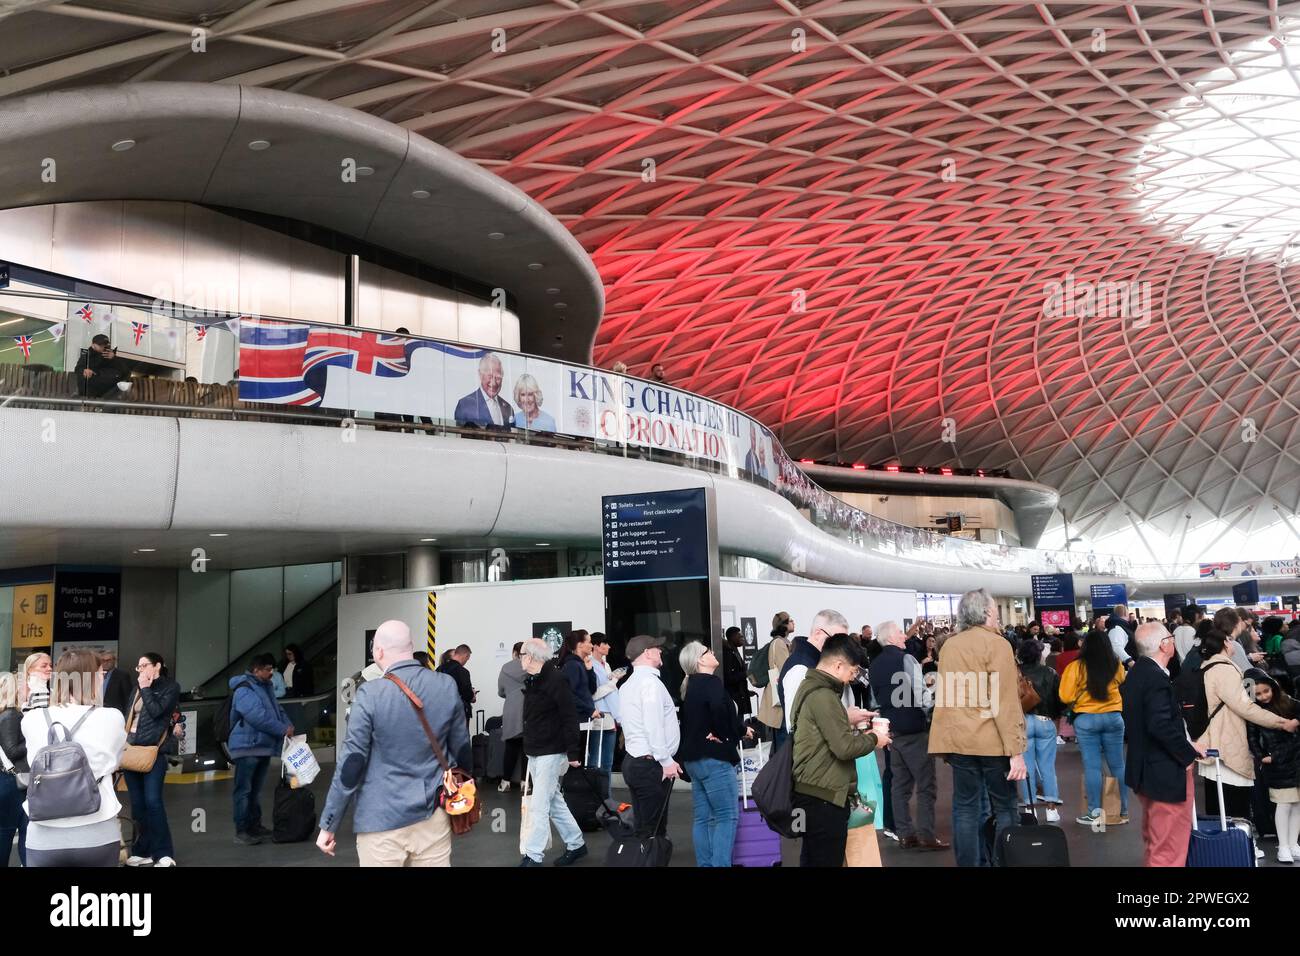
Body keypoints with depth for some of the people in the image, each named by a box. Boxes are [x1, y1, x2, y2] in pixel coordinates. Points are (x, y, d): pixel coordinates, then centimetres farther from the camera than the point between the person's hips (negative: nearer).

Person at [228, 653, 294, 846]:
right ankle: (241, 831, -1)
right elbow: (258, 716, -25)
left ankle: (255, 825, 26)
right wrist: (283, 730, -21)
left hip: (264, 746, 9)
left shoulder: (266, 687, 15)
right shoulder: (244, 689, -15)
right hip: (247, 747, -9)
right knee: (244, 790, -5)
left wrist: (288, 725, 0)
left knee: (255, 790, 17)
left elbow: (278, 710, 19)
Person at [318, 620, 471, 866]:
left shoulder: (371, 694, -13)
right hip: (433, 815, 4)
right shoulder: (447, 686, -2)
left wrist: (328, 825, -2)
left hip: (384, 820, -3)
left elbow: (351, 763, -11)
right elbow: (461, 748, 7)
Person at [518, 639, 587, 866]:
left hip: (551, 753, -10)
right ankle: (576, 844, 29)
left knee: (539, 805, -8)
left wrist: (573, 752, -23)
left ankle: (532, 856, -3)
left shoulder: (555, 680, -17)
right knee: (554, 801, 16)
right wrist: (529, 749, 22)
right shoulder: (532, 681, 12)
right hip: (535, 751, 10)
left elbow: (570, 718, -20)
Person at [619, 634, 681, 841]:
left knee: (642, 827, 10)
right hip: (650, 764, -9)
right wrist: (666, 761, -16)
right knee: (653, 831, -6)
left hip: (632, 761, 9)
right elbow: (653, 726, -20)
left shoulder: (627, 685, 17)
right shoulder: (650, 682, -12)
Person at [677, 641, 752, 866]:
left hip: (693, 757, 9)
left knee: (703, 818, 11)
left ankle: (705, 864, 13)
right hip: (713, 757, -9)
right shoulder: (711, 682, -12)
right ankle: (720, 864, -10)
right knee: (728, 816, -6)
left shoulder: (689, 687, 15)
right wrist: (738, 732, -12)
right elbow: (719, 709, -30)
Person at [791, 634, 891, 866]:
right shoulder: (823, 696, -18)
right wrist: (874, 739, -5)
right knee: (827, 861, -4)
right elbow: (844, 747, -21)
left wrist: (850, 723, 7)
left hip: (813, 793, 10)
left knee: (813, 859, 14)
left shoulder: (810, 688, 14)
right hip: (824, 796, -10)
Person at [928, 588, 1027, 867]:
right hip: (992, 739, -5)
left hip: (957, 738, 5)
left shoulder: (948, 646, 10)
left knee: (965, 807, 8)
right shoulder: (996, 643, -9)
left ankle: (969, 863, 10)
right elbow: (1005, 702, -14)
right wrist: (1016, 750, -13)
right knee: (1004, 807, 5)